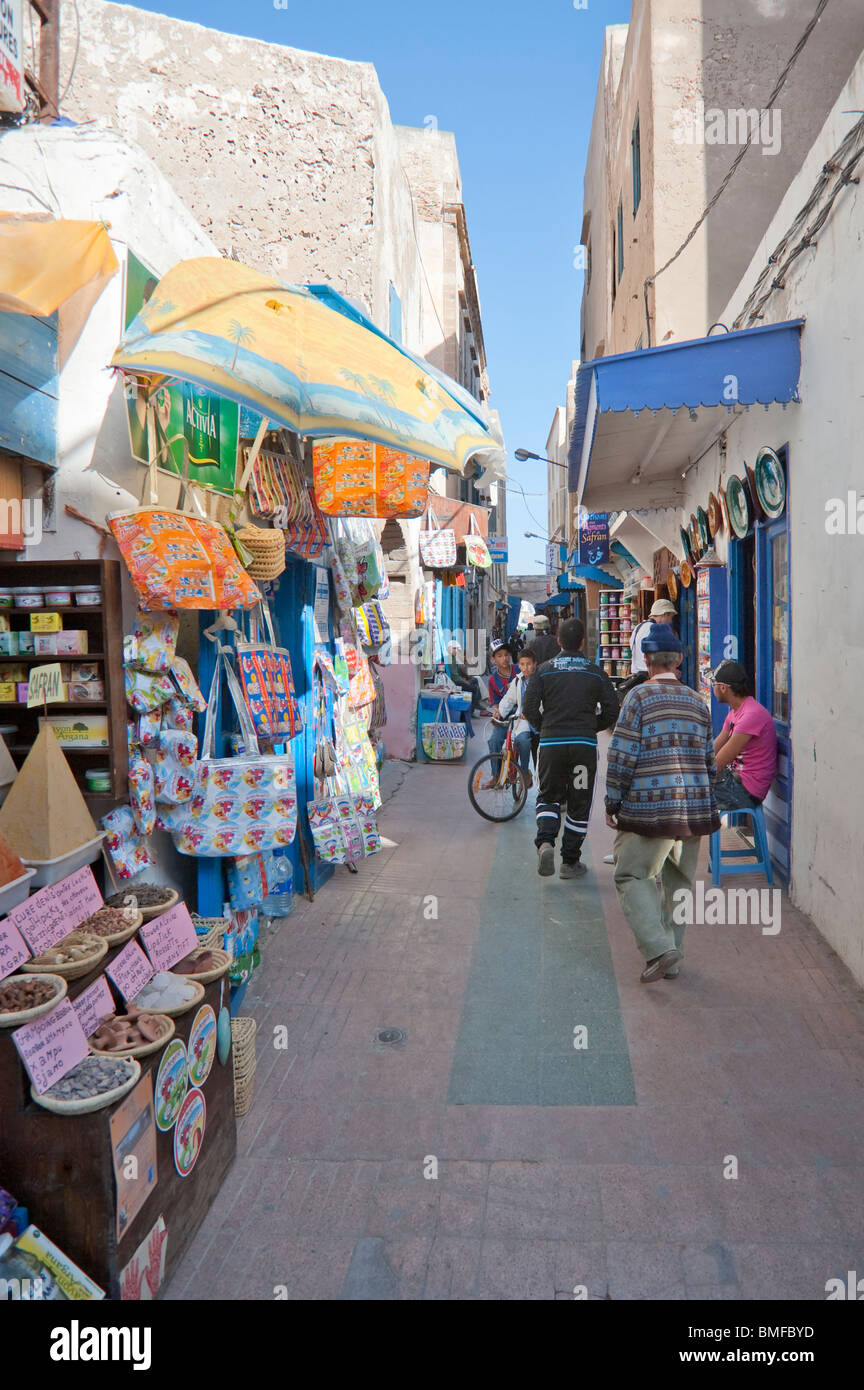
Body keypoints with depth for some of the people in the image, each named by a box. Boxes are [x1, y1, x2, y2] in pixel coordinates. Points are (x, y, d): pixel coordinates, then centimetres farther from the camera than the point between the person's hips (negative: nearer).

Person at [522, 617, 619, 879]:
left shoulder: (544, 670, 3)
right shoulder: (596, 673, 5)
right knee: (579, 804, 10)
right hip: (584, 745, 0)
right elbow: (612, 710, 2)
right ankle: (570, 862, 14)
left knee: (548, 797, 15)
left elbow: (529, 708, -3)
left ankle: (545, 842, -10)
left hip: (551, 743, 0)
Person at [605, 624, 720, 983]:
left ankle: (659, 947, -11)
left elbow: (622, 755, -10)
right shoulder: (698, 702, 11)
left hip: (648, 807, -5)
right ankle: (672, 959, 20)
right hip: (694, 807, 6)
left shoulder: (640, 696, -6)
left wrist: (612, 803, -3)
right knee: (680, 882, 14)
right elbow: (709, 760, 14)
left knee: (632, 875, 3)